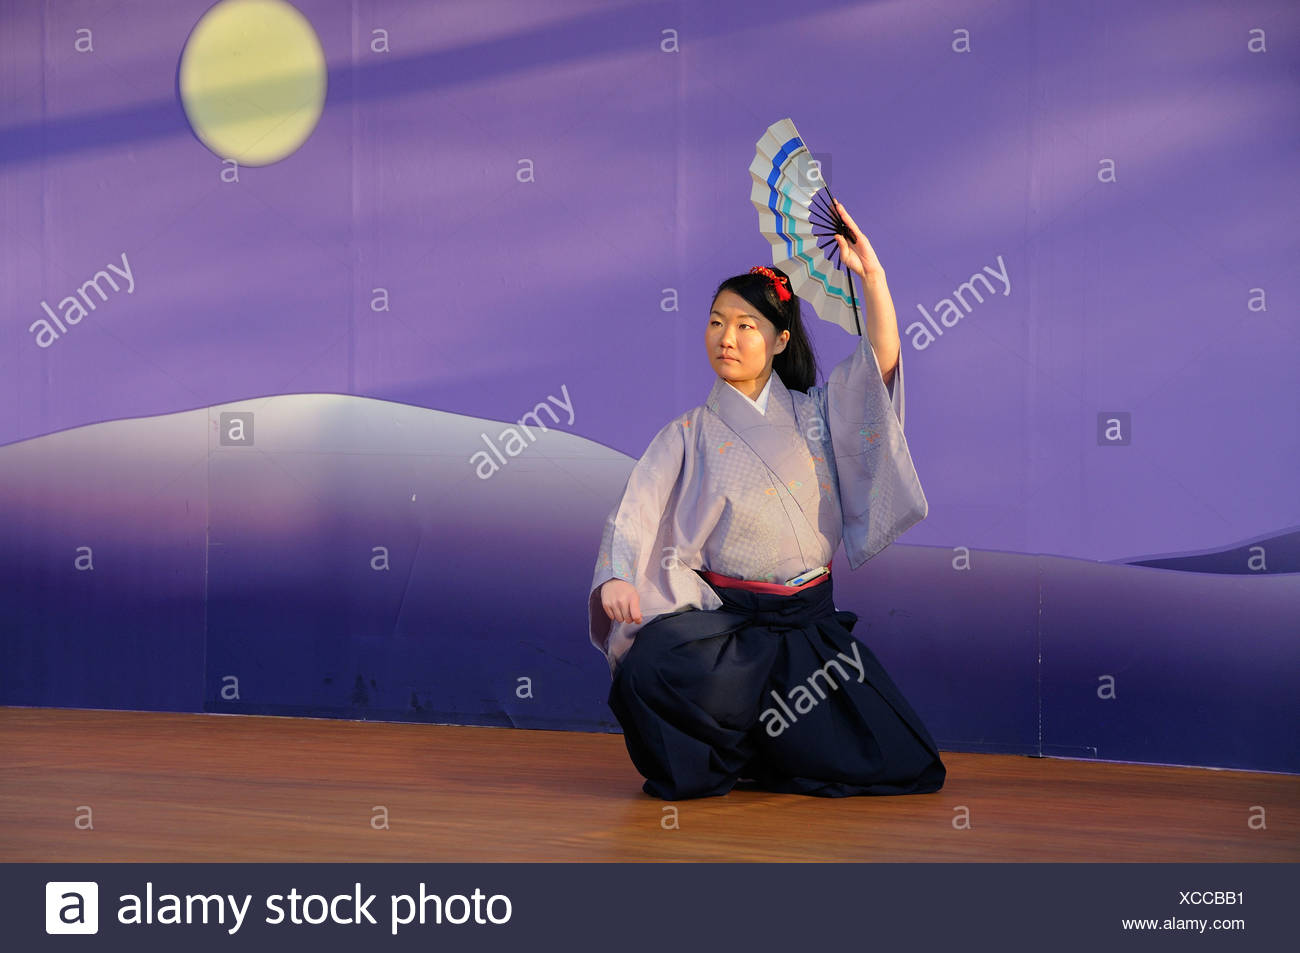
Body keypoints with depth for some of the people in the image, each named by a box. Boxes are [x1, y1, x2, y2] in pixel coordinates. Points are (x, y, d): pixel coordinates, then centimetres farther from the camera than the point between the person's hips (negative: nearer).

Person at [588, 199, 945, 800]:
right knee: (649, 666, -37)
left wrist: (871, 273, -15)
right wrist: (617, 578, -25)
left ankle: (760, 755, 14)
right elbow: (634, 513, -5)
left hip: (810, 620, 2)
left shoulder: (815, 412, 11)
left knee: (906, 768, -11)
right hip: (721, 617, -2)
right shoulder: (689, 436, 7)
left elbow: (881, 361, -3)